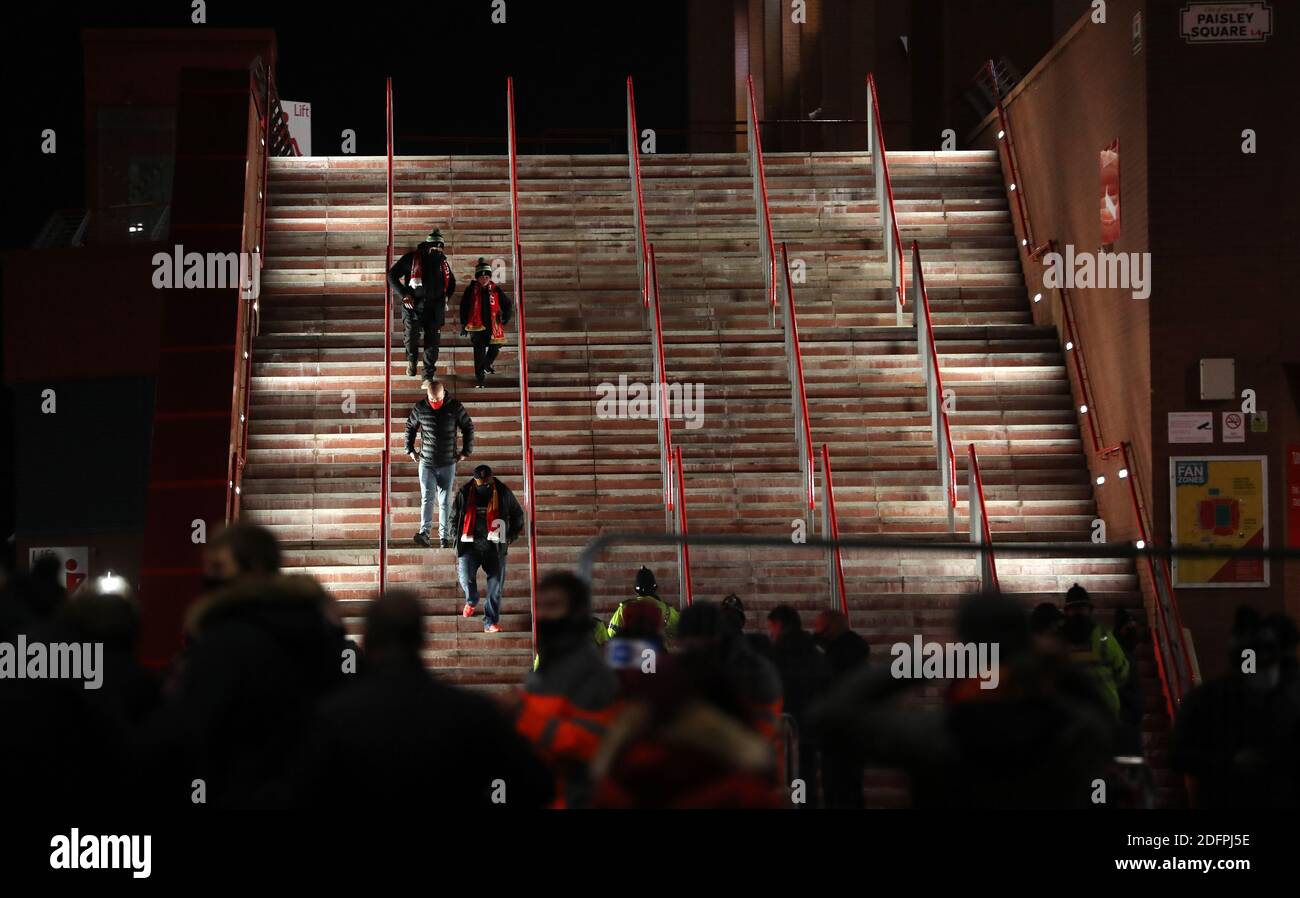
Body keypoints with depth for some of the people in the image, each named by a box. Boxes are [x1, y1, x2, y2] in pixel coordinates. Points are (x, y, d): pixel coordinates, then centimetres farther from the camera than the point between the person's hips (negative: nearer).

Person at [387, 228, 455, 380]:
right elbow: (392, 276, -1)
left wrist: (445, 296, 9)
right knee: (410, 338, -7)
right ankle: (412, 360, 27)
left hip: (434, 309, 3)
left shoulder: (443, 262, 10)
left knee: (432, 344, 1)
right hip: (413, 306, -3)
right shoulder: (411, 259, -3)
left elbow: (451, 282, 27)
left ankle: (428, 377, 9)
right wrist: (404, 294, -10)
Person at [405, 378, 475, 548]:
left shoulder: (455, 407, -4)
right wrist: (410, 449, 10)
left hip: (447, 464, 0)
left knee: (445, 501, 3)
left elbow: (468, 427, 7)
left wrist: (466, 451, 5)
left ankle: (444, 536, 7)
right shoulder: (420, 408, -2)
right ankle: (424, 532, -26)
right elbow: (410, 427, 15)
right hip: (426, 462, 0)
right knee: (427, 497, -14)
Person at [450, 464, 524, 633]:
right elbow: (454, 517, 14)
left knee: (496, 585, -3)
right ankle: (471, 601, 15)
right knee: (465, 576, -19)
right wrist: (457, 536, 6)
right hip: (470, 545, -1)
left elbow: (517, 514, 17)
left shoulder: (503, 493, 1)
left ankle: (490, 622, 5)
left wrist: (512, 535, 10)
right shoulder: (464, 494, 0)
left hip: (494, 547, 1)